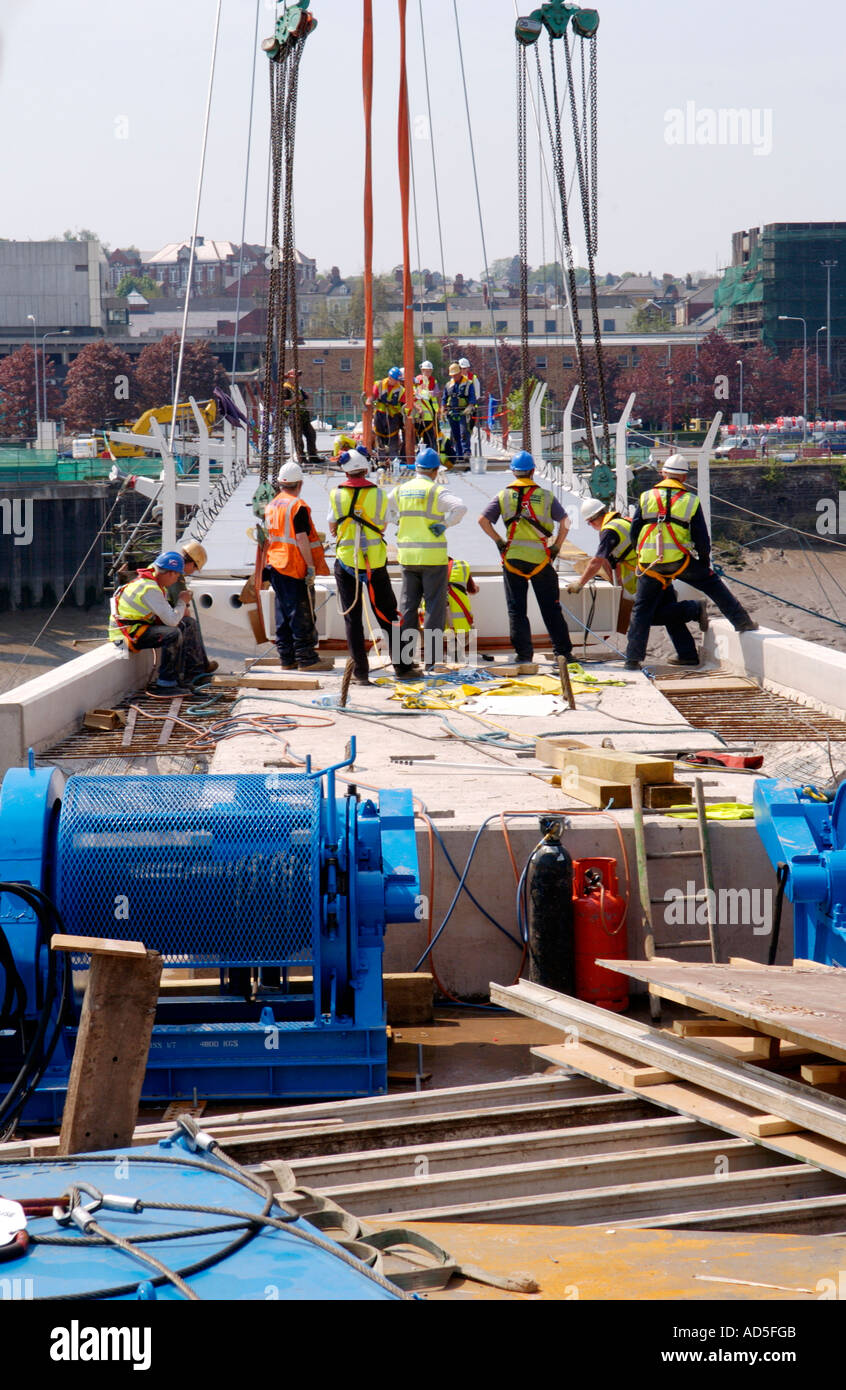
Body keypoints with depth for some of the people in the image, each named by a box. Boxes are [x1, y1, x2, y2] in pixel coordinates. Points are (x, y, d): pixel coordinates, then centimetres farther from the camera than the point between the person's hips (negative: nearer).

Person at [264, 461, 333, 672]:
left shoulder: (271, 506, 12)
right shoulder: (298, 506, -13)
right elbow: (301, 538, -18)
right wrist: (311, 565, -16)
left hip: (276, 566, 8)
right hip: (295, 567, -8)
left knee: (283, 614, 11)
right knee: (302, 615, -4)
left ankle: (287, 658, 13)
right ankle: (306, 658, -3)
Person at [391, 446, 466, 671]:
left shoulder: (400, 490, 7)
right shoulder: (436, 491, -9)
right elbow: (460, 507, -24)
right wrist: (445, 524, -10)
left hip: (407, 557, 5)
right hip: (432, 557, -5)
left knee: (407, 606, 12)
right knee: (435, 607, 1)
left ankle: (403, 658, 12)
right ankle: (432, 660, -1)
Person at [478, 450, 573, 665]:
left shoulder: (504, 496, 2)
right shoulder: (545, 496, 0)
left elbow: (483, 520, -4)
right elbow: (565, 522, -7)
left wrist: (499, 542, 3)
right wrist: (556, 547, 2)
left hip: (513, 558, 0)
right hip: (541, 558, 0)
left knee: (516, 609, 6)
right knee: (551, 609, 7)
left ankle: (523, 653, 2)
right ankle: (563, 651, 7)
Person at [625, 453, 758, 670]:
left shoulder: (646, 497, 8)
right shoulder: (691, 500, 5)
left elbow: (634, 533, 8)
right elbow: (702, 539, 5)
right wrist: (705, 562, 20)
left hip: (649, 563, 1)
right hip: (681, 561, -1)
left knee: (642, 609, 10)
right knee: (713, 585, 18)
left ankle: (633, 659, 8)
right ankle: (742, 622, 19)